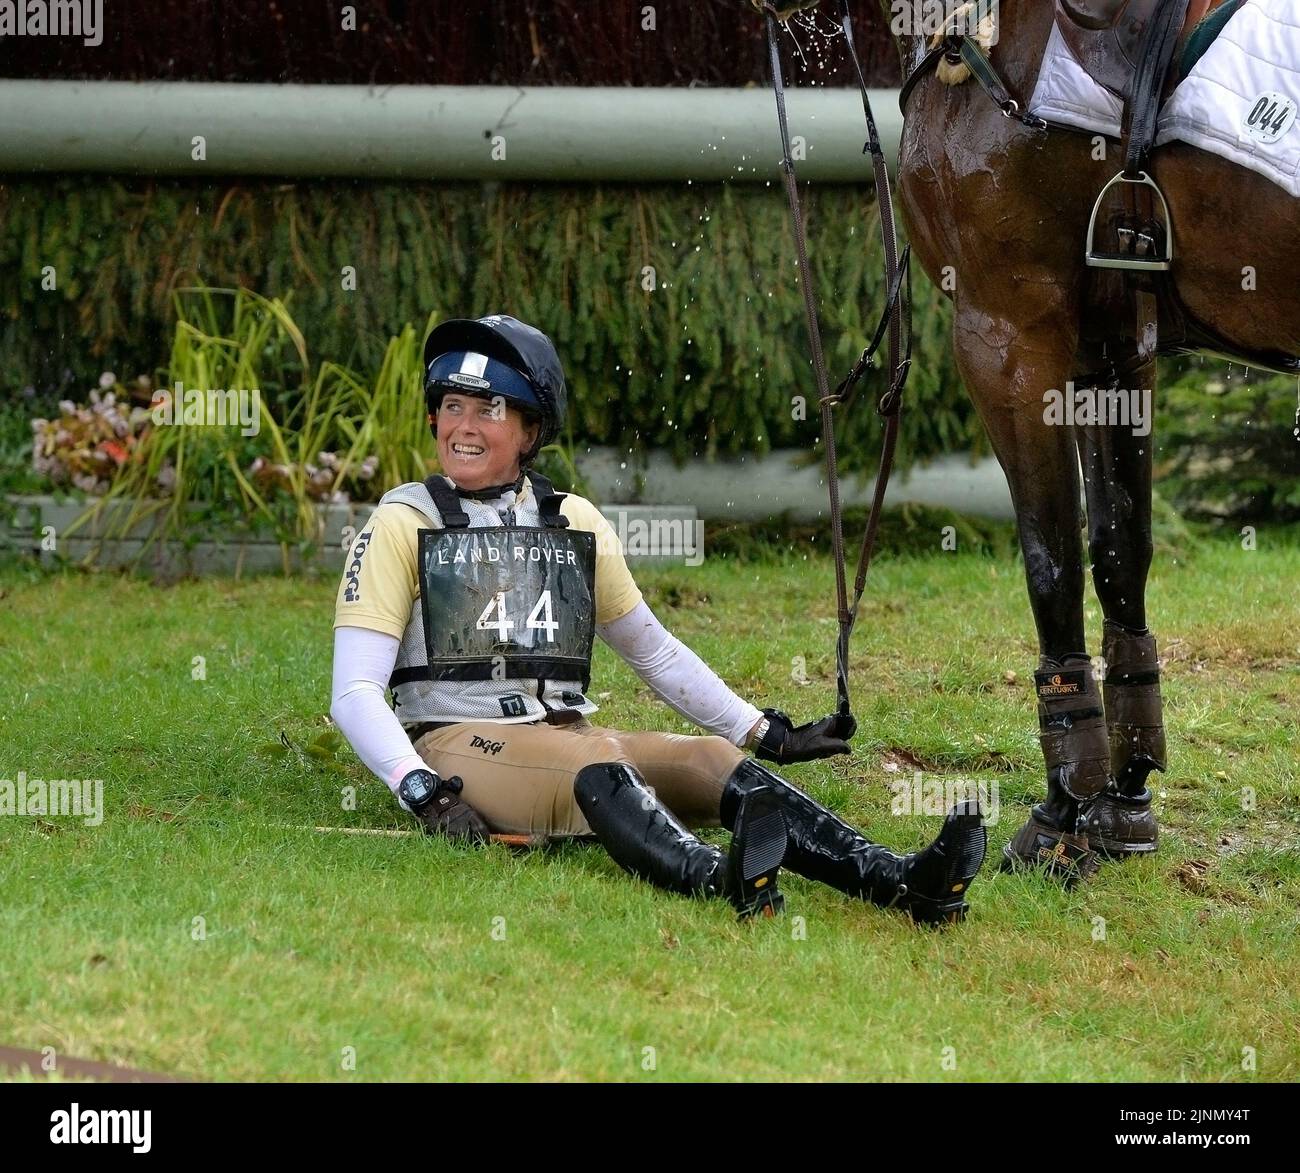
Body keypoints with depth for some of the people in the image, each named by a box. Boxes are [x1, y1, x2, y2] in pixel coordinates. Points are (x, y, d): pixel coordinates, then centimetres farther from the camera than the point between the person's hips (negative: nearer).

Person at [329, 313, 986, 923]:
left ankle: (901, 883, -44)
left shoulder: (574, 523, 16)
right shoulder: (404, 524, 3)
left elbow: (656, 653, 25)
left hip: (566, 735, 5)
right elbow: (355, 691, -5)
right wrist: (420, 790, -22)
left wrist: (766, 735, 17)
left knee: (713, 760, -23)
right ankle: (720, 883, -66)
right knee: (596, 763, -36)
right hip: (456, 744, -5)